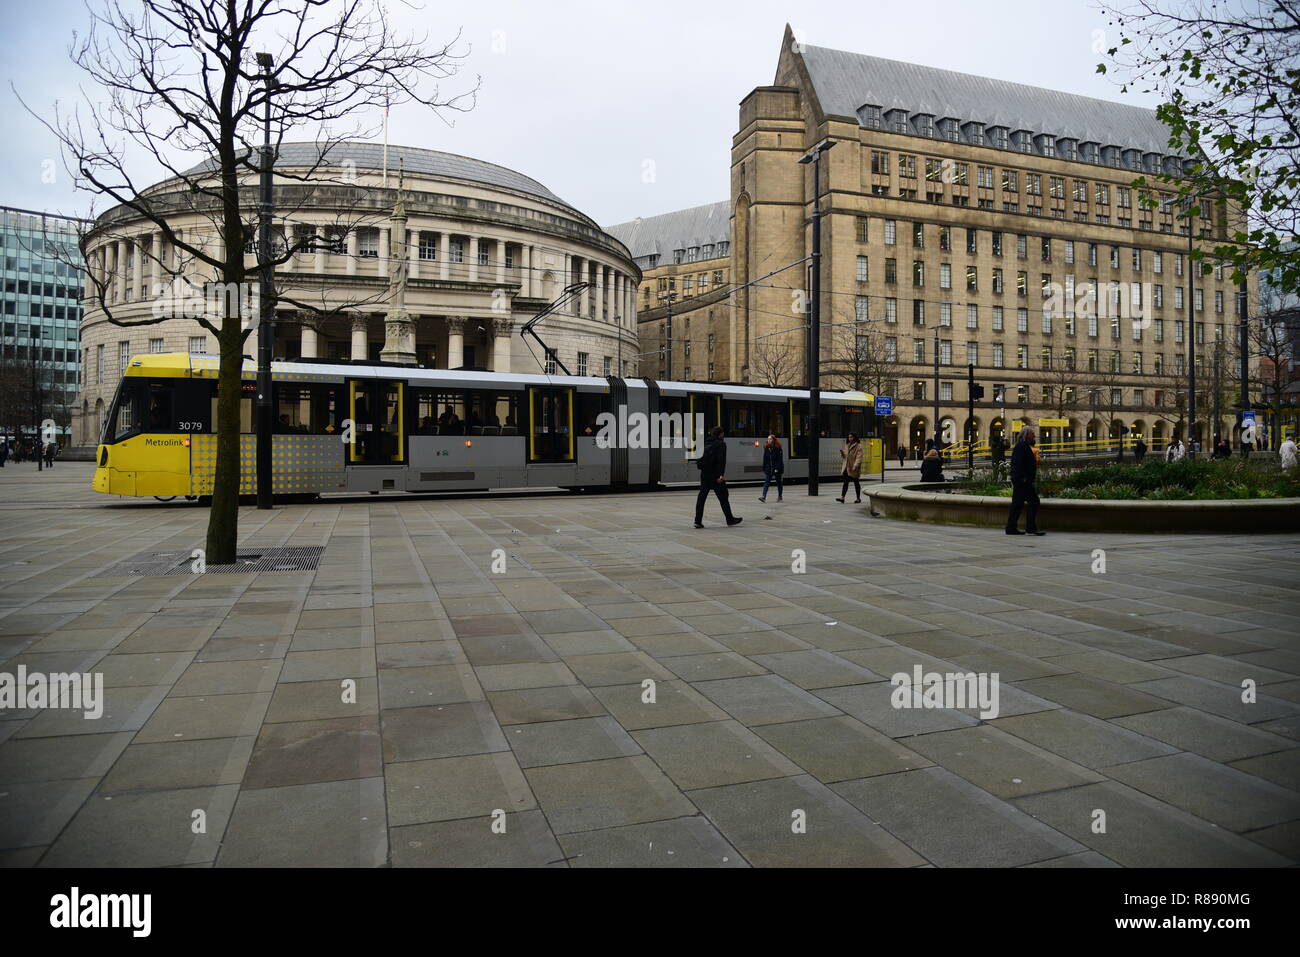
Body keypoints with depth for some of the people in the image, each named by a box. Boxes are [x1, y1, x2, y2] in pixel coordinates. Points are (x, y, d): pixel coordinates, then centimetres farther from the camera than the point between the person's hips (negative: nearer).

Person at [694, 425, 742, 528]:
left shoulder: (707, 443, 12)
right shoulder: (721, 444, -7)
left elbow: (703, 457, 14)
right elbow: (721, 460, -17)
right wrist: (721, 474, -21)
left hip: (704, 474, 6)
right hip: (715, 475, -6)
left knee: (701, 496, 4)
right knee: (723, 497, 6)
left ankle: (698, 521, -3)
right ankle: (730, 519, 17)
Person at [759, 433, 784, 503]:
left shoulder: (778, 448, -9)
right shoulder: (766, 448, 5)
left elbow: (780, 459, -13)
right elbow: (765, 459, 8)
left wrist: (777, 468, -20)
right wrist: (764, 469, 5)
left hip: (777, 468, -4)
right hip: (768, 468, 4)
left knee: (778, 482, 9)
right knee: (766, 482, -8)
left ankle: (780, 496, 22)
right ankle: (763, 497, -17)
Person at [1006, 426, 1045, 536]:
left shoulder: (1025, 446, 21)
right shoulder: (1021, 446, -11)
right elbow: (1017, 463, -21)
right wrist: (1022, 478, -24)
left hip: (1022, 481, 11)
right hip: (1023, 481, -11)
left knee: (1017, 504, 10)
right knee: (1033, 502, -9)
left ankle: (1011, 528, 12)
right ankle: (1031, 528, -9)